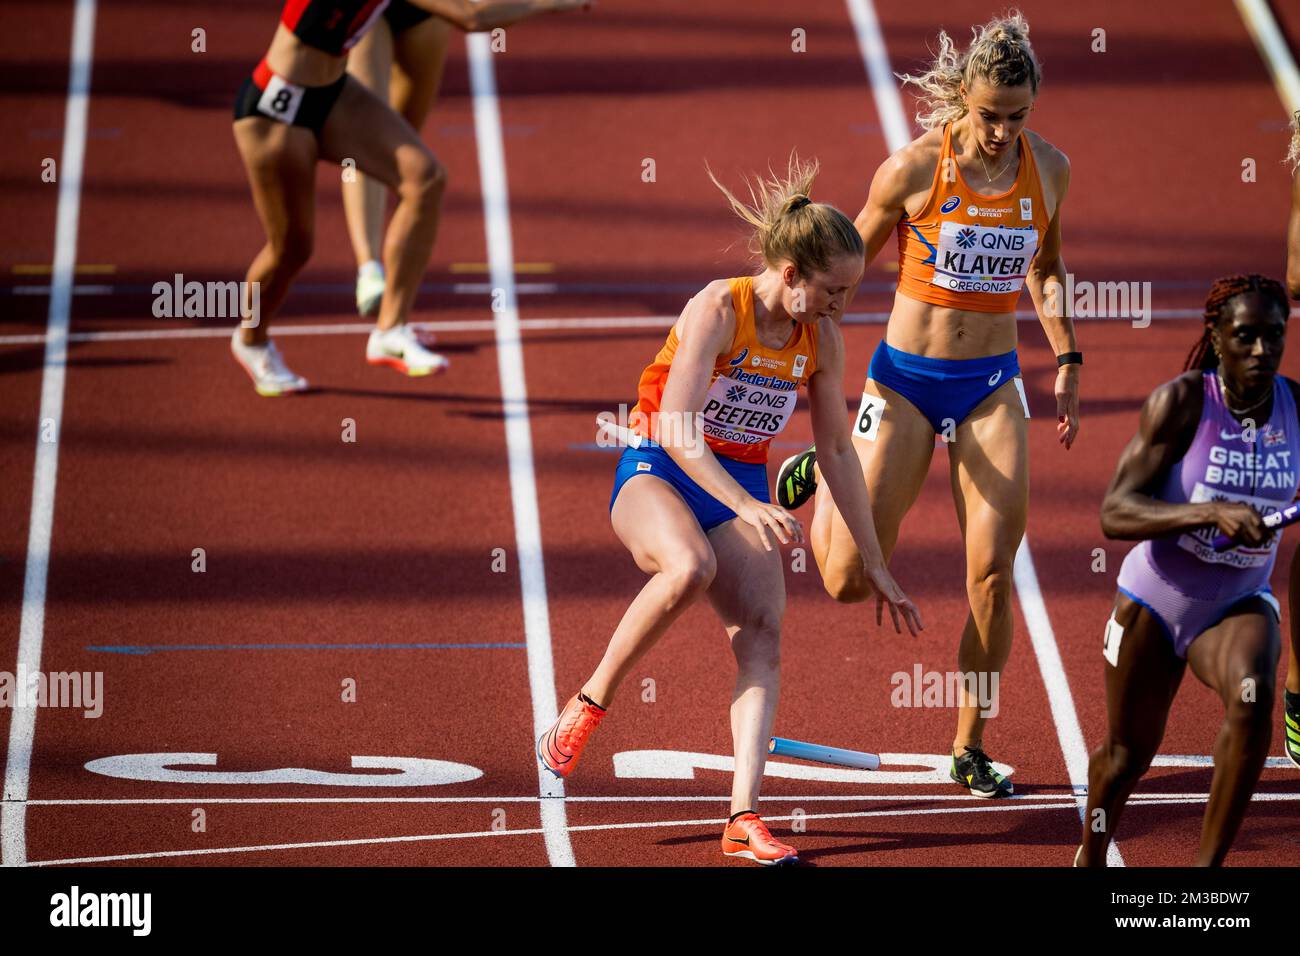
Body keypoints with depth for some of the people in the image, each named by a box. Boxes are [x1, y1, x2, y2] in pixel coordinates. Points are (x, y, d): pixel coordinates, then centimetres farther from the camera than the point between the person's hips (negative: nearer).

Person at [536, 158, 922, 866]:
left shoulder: (821, 340, 2)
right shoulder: (719, 310, -17)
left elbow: (837, 453, 13)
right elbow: (674, 426, -25)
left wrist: (875, 564, 14)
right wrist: (746, 507, -36)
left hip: (743, 492, 5)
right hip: (657, 474, -5)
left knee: (762, 636, -18)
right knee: (691, 567, -38)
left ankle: (744, 819, -24)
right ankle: (588, 704, -18)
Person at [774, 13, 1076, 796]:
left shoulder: (1048, 169, -2)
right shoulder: (914, 169, -14)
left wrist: (1068, 360, 7)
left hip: (993, 386, 3)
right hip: (905, 379, -3)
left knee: (992, 577, -6)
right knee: (850, 581, -2)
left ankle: (971, 749, 8)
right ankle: (826, 475, 31)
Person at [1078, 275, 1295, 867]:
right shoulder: (1182, 402, -21)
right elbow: (1115, 513, -30)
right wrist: (1212, 513, -42)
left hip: (1238, 606, 1)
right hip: (1154, 602, -1)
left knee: (1252, 696, -32)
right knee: (1128, 757, 15)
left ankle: (1207, 869, -22)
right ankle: (1090, 857, 50)